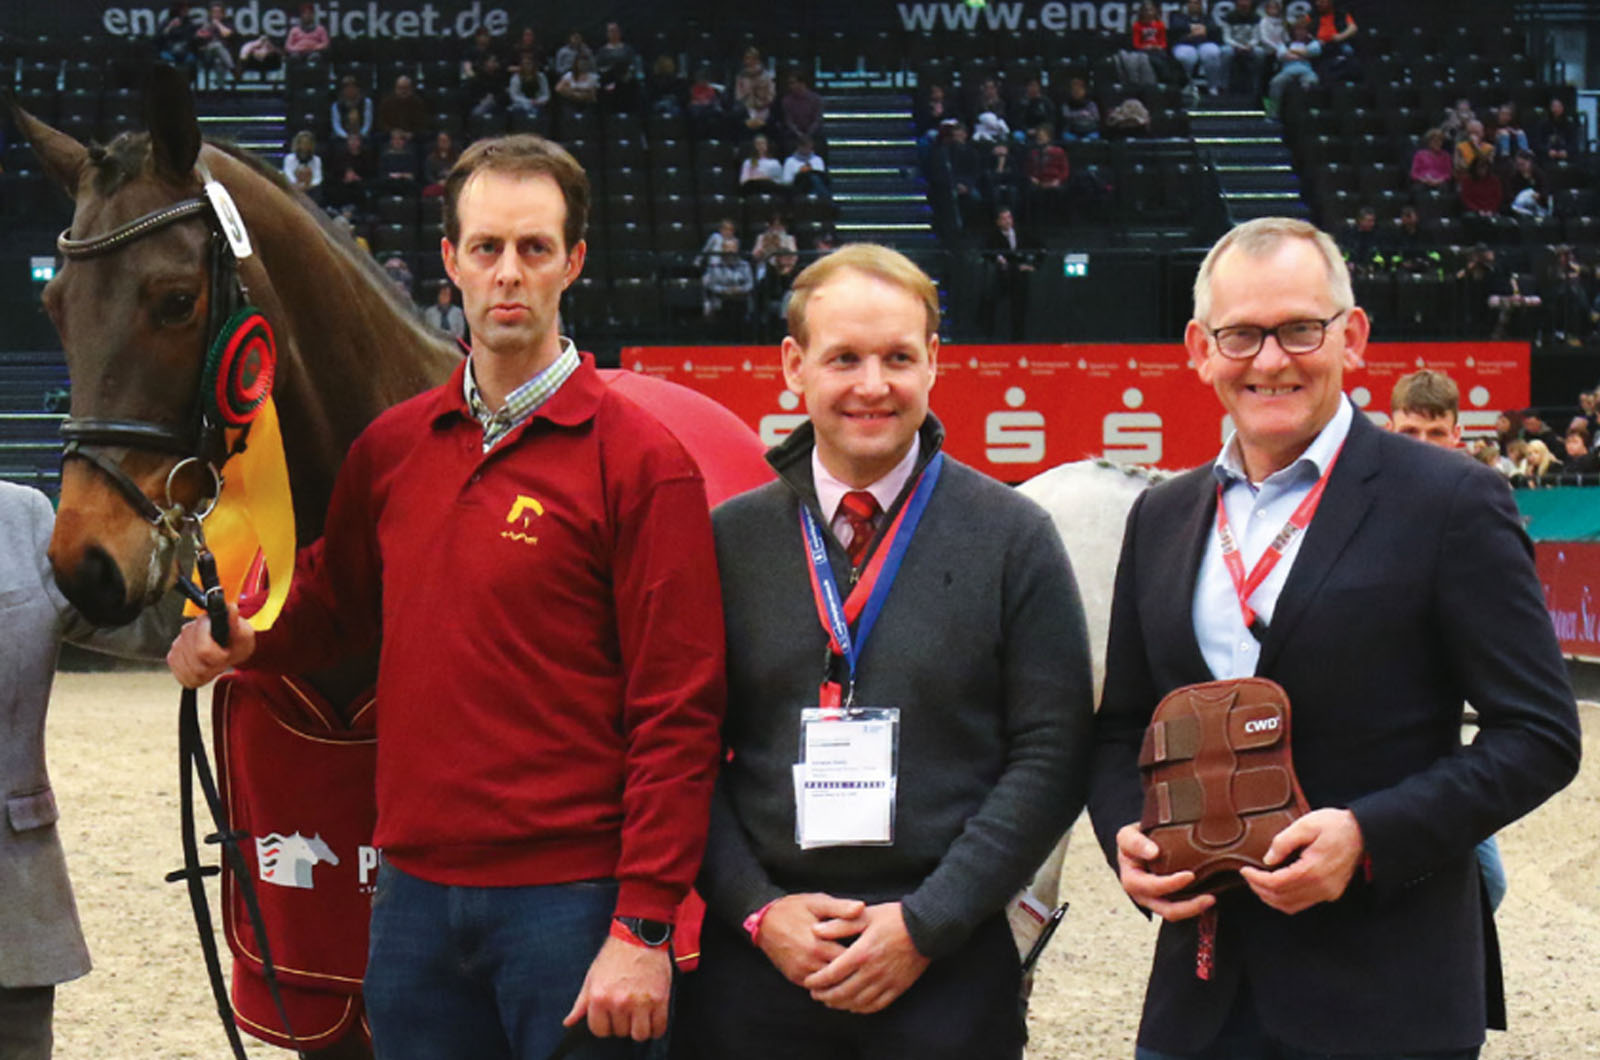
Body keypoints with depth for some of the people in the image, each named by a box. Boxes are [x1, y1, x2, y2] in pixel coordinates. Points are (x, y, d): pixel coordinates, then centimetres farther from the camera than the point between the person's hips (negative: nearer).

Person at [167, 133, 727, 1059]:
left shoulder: (641, 461, -8)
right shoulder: (390, 448, 8)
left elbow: (678, 713, -11)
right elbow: (342, 606, 22)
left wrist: (643, 929, -15)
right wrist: (242, 642, 0)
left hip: (567, 901, -5)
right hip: (415, 890, 5)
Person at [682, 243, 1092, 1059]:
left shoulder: (1012, 538, 1)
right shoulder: (730, 540, 5)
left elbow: (1051, 756, -3)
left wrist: (926, 924, -9)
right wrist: (758, 909, -6)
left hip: (946, 967, -1)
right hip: (756, 965, 1)